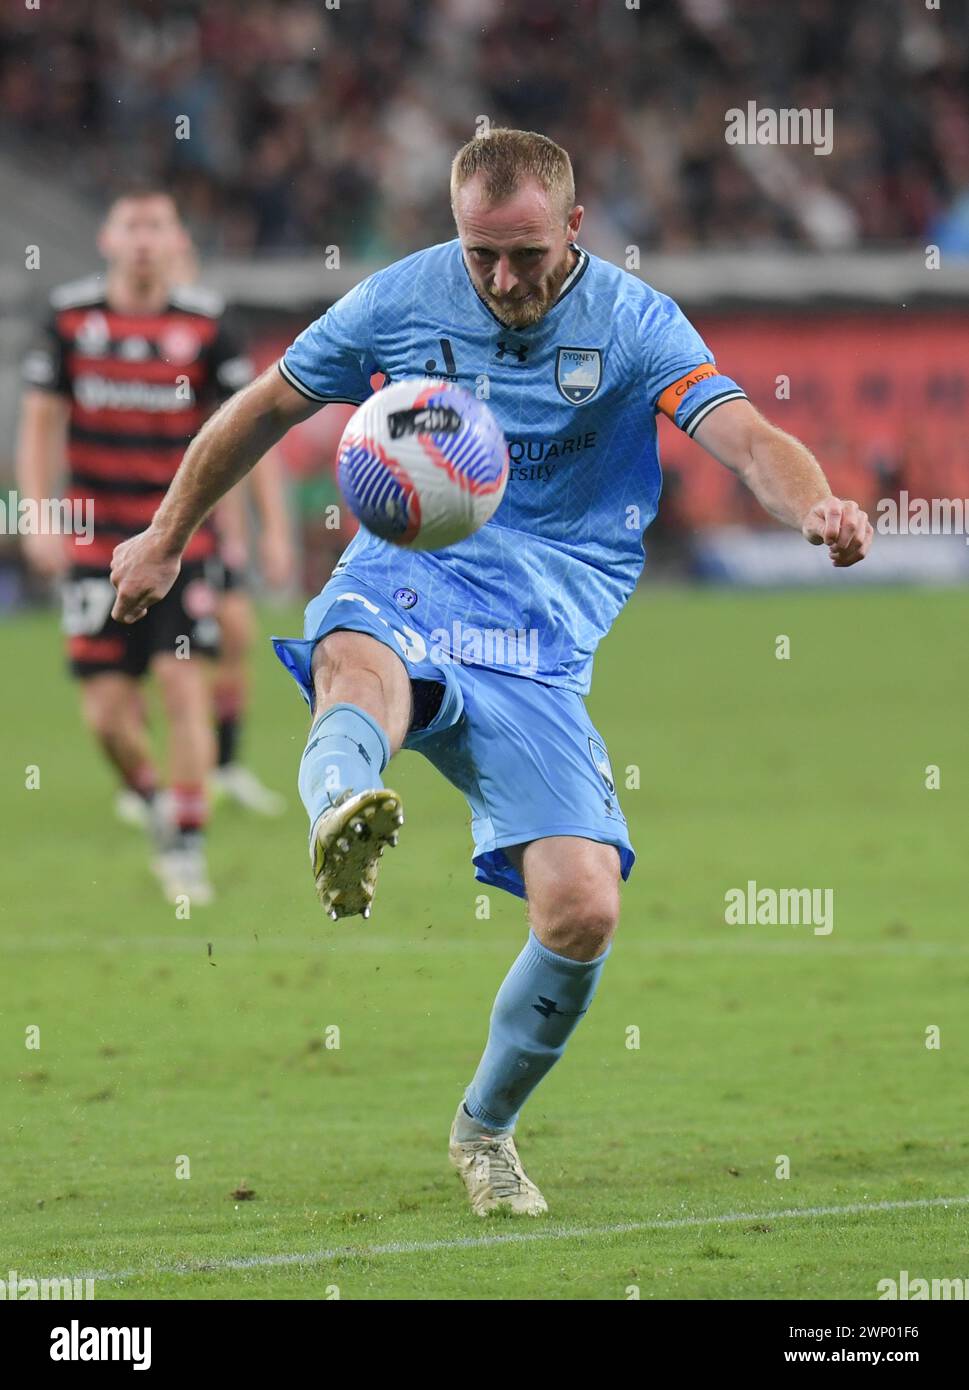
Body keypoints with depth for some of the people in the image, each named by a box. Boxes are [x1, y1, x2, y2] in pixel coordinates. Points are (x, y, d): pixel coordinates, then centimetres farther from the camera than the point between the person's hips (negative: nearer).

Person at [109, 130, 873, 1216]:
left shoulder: (635, 323, 0)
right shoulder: (401, 300, 5)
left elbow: (745, 436, -16)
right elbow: (265, 406, 20)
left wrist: (815, 506, -39)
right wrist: (166, 537, 27)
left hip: (542, 643, 1)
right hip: (406, 580, -1)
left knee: (584, 914, -14)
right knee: (361, 659, -41)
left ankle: (484, 1127, 14)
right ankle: (342, 819, -79)